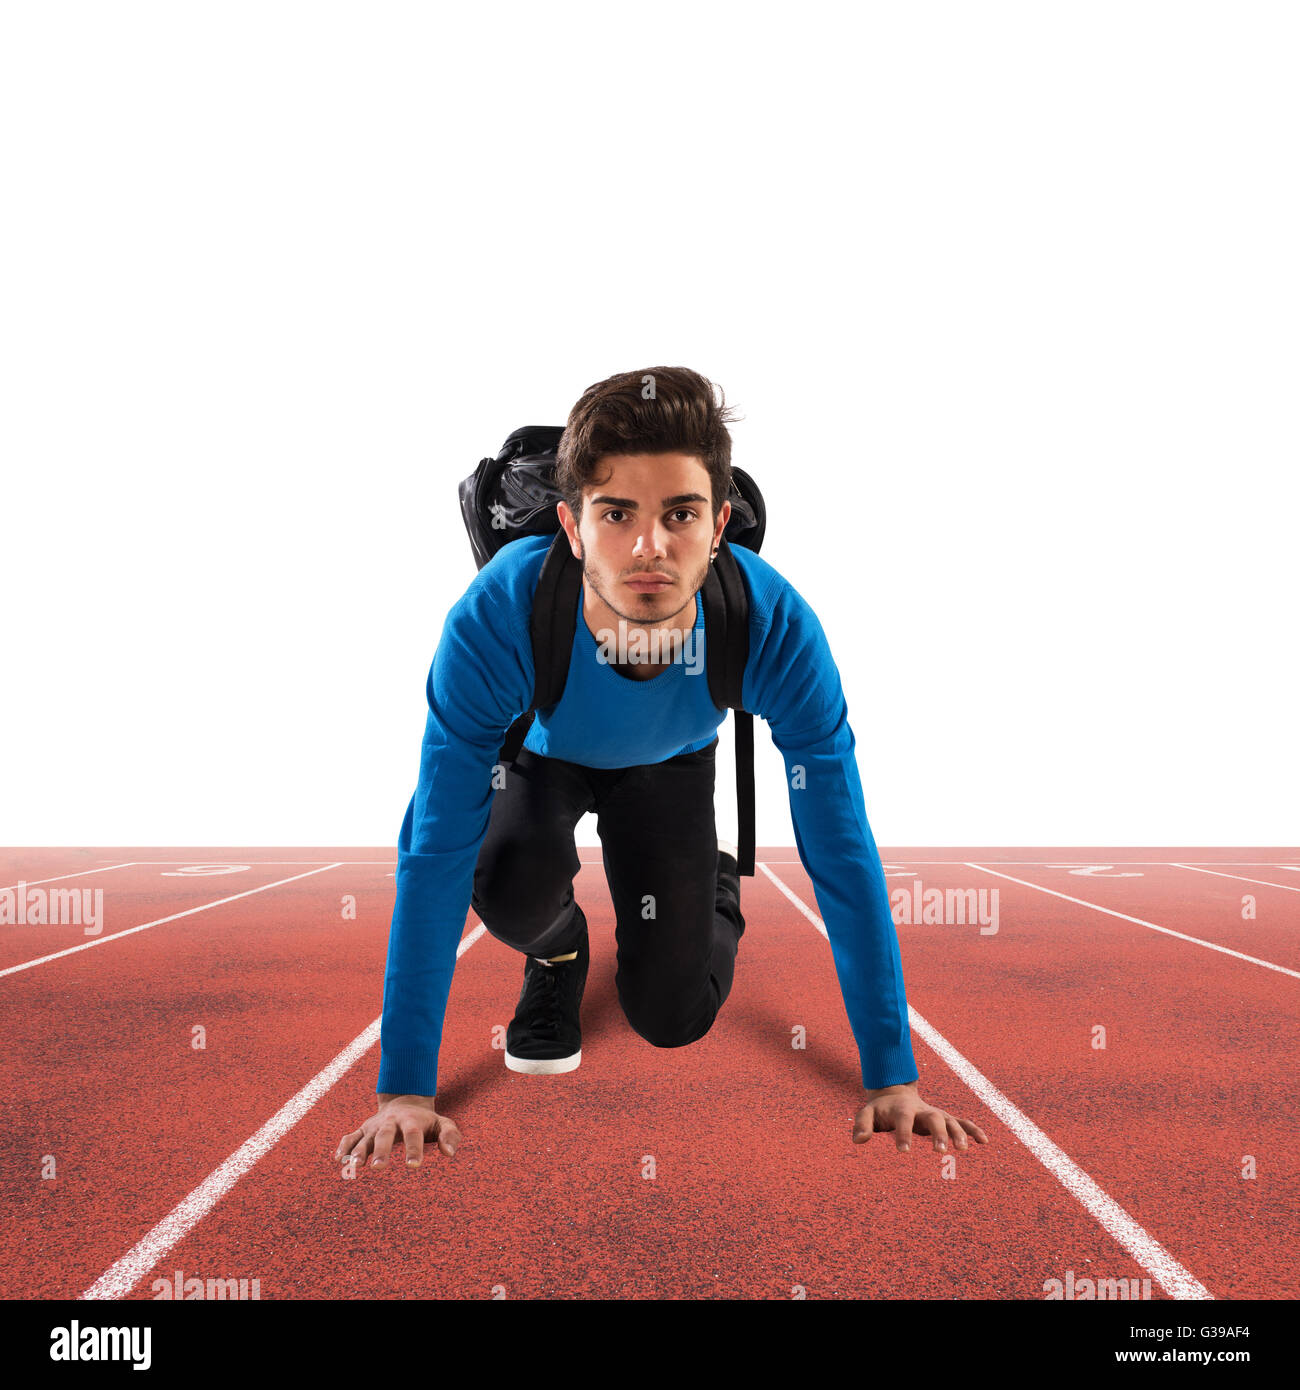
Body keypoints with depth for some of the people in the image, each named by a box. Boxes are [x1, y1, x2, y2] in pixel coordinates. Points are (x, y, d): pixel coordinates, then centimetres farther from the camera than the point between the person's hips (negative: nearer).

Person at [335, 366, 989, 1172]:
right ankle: (557, 954, 6)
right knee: (514, 886, -33)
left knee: (671, 1019, -3)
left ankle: (719, 886, 31)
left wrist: (892, 1077, -28)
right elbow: (437, 859, -38)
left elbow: (843, 854, -31)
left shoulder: (776, 627, -39)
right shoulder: (497, 619, -42)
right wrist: (406, 1089, -37)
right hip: (540, 751, 0)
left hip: (669, 766, 1)